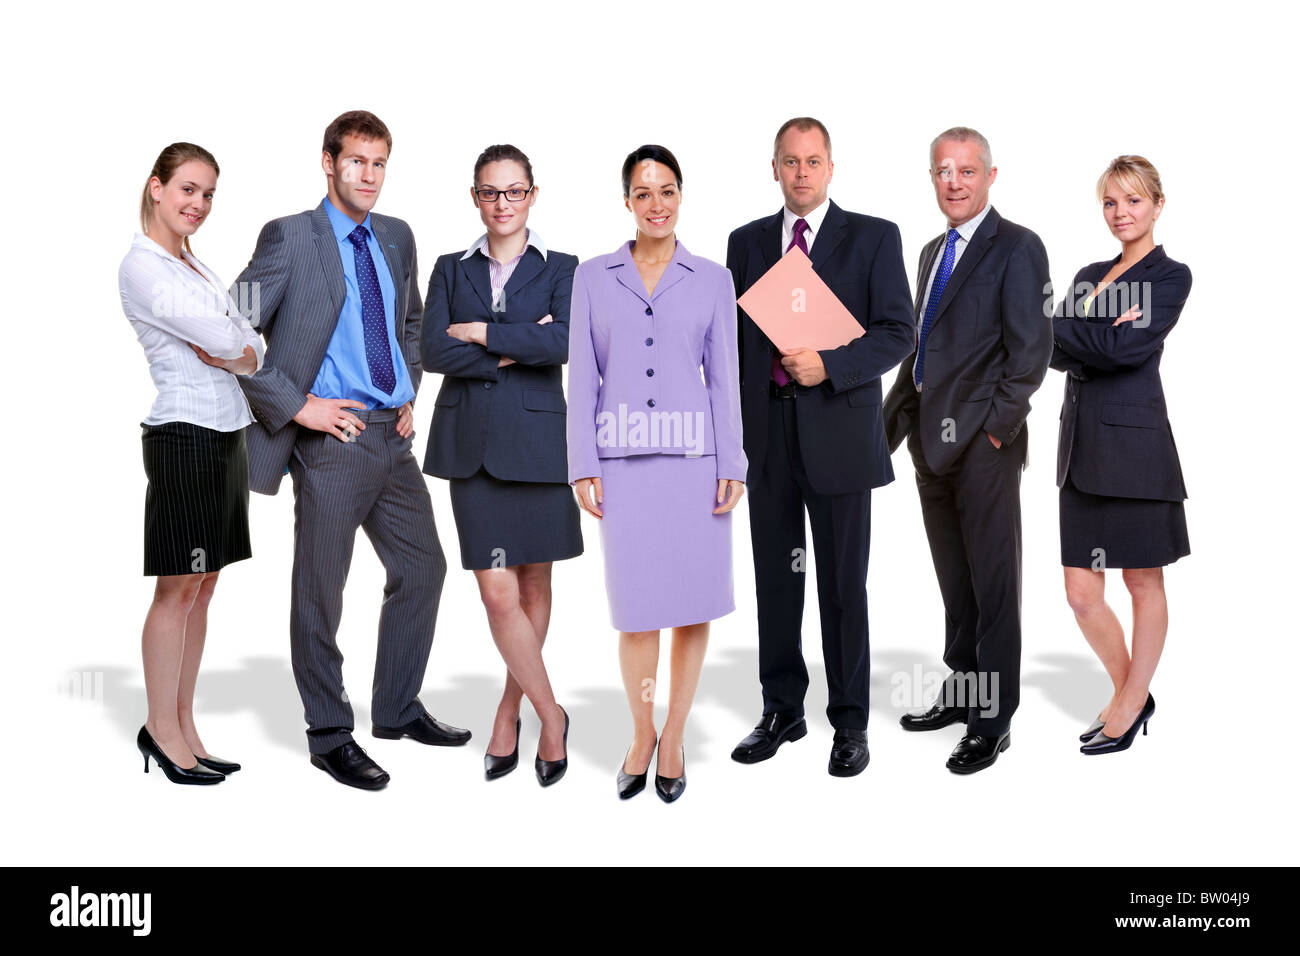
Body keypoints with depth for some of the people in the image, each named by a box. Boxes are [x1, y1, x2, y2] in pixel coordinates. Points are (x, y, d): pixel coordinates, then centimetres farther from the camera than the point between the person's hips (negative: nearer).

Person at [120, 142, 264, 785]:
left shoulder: (195, 267, 18)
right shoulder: (141, 268, -9)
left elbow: (255, 350, 10)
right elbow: (224, 341, -17)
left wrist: (229, 350, -9)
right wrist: (233, 346, 3)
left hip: (226, 433, 8)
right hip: (184, 435, -8)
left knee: (203, 585, 9)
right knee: (178, 587, -2)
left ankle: (182, 722, 17)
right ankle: (162, 728, 10)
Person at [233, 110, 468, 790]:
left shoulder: (397, 238, 13)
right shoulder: (289, 238, -7)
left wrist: (410, 395, 15)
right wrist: (297, 406, -14)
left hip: (392, 435, 7)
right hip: (332, 437, -7)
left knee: (423, 567, 13)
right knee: (320, 590, 3)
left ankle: (398, 709, 30)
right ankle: (329, 735, 18)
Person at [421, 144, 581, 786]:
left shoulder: (560, 269, 5)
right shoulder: (451, 270, 11)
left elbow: (563, 343, -14)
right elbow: (433, 352, -4)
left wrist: (480, 333, -10)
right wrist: (515, 350, -11)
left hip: (537, 441, -1)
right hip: (472, 443, 1)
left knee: (534, 586, 8)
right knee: (497, 592, -5)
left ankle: (509, 710, 26)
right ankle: (550, 715, 11)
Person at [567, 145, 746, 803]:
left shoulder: (713, 280, 7)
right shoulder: (593, 276, 7)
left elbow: (723, 377, 6)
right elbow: (583, 376, 5)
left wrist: (731, 467, -1)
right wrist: (583, 466, -2)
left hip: (694, 458, 0)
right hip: (623, 459, 0)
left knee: (693, 602, 4)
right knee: (635, 606, 3)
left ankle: (674, 736, 21)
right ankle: (641, 733, 23)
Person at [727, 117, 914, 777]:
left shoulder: (874, 237, 3)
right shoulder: (746, 242, 13)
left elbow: (897, 333, -4)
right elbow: (732, 337, 14)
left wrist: (828, 364, -18)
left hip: (839, 432, -3)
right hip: (764, 434, 3)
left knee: (844, 585, 2)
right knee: (775, 580, 10)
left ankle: (849, 723, 14)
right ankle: (782, 711, 23)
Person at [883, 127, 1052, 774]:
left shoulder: (1017, 248, -7)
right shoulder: (933, 251, 17)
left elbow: (1031, 350, -13)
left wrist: (994, 427, -15)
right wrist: (892, 420, 12)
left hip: (983, 443, -7)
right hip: (932, 440, 8)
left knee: (993, 582, 1)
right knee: (954, 580, 17)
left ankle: (993, 721, 11)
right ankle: (961, 692, 30)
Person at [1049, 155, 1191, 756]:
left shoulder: (1170, 276, -1)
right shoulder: (1090, 275, 17)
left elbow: (1129, 348, -17)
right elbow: (1054, 351, 3)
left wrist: (1070, 330, -6)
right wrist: (1104, 335, -13)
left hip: (1134, 443, -6)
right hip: (1081, 440, 6)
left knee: (1143, 584, 7)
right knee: (1082, 595, 6)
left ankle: (1130, 707, 19)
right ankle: (1129, 693, 26)